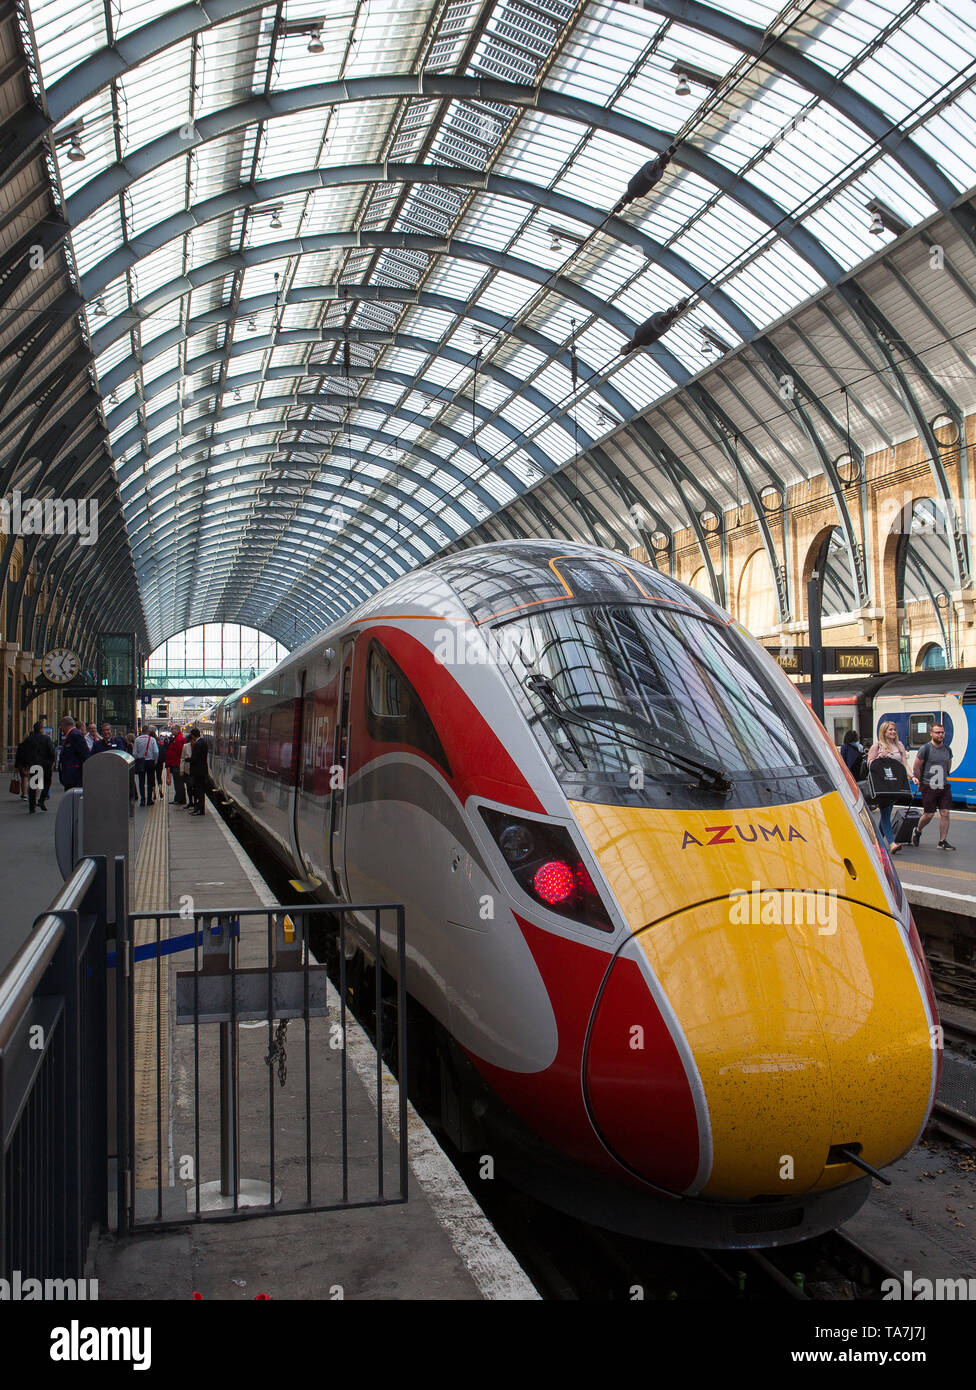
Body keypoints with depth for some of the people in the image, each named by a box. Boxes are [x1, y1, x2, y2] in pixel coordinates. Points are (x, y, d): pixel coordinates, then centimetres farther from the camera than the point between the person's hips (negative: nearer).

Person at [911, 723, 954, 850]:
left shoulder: (947, 750, 7)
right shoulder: (925, 749, -10)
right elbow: (916, 767, -4)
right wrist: (920, 782, 2)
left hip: (944, 787, 5)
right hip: (929, 787, -5)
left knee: (945, 813, -2)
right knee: (928, 815, -1)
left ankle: (943, 842, 6)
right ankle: (917, 831, 28)